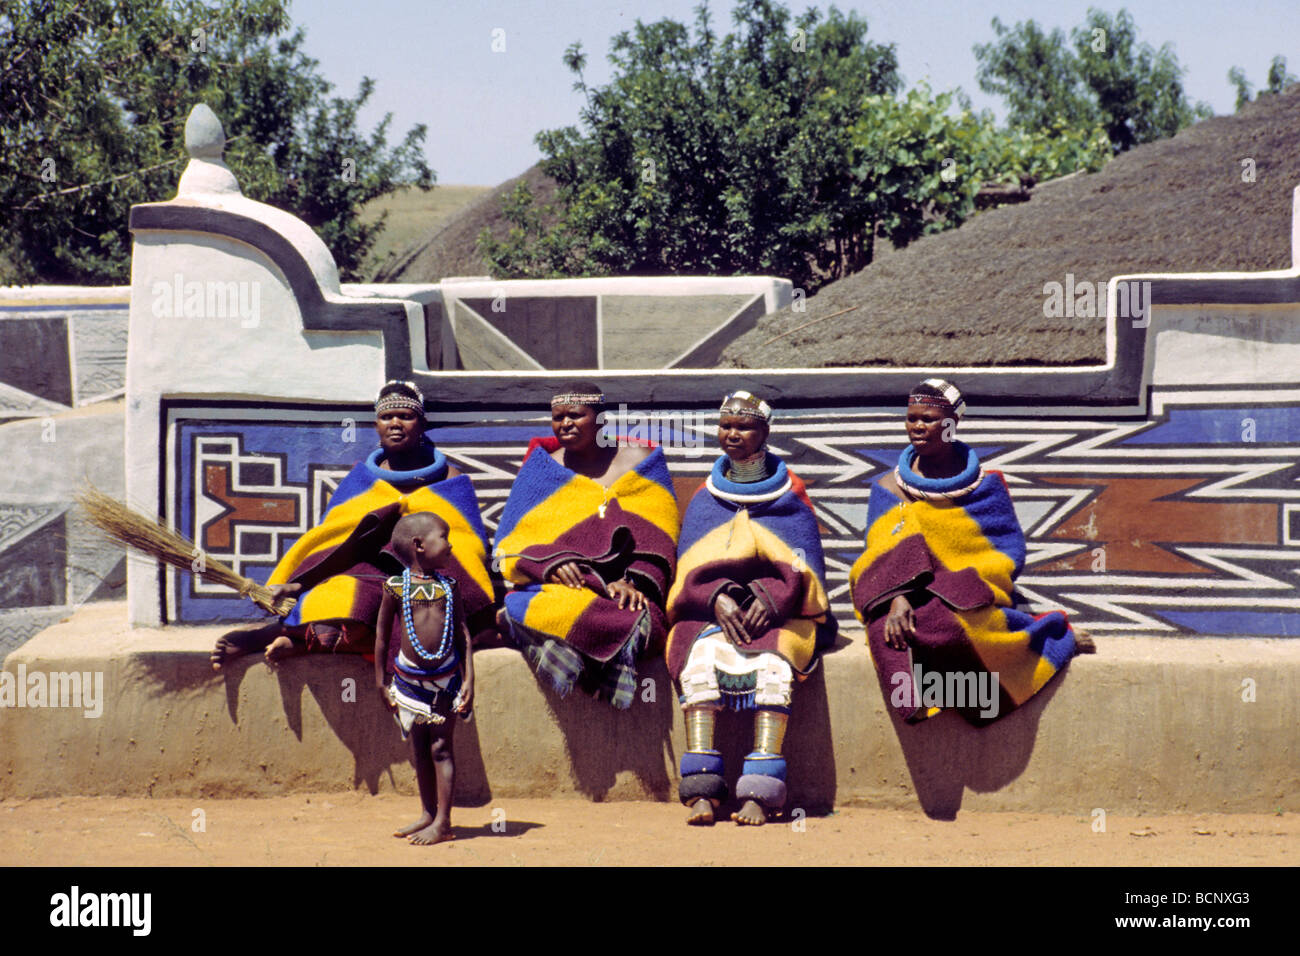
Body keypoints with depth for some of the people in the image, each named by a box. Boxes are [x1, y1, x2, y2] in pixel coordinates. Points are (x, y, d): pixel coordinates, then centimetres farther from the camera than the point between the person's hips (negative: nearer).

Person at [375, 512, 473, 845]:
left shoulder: (447, 586, 2)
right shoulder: (396, 587, -4)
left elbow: (463, 633, 5)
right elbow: (382, 634, 3)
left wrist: (468, 679, -1)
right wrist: (381, 683, 4)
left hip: (445, 677, 0)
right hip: (409, 678, 0)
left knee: (440, 747, 0)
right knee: (419, 749, 10)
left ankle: (442, 821, 2)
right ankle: (428, 814, 22)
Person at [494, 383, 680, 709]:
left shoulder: (640, 461, 14)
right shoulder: (543, 468, 15)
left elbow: (656, 536, 5)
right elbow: (511, 544, 7)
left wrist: (635, 581, -15)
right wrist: (549, 563, -16)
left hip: (623, 593, 0)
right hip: (552, 587, 0)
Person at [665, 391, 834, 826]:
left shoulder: (790, 494, 16)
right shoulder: (704, 500, 21)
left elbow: (804, 567, 8)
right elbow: (689, 571, 11)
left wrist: (770, 599, -13)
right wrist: (718, 599, -11)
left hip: (781, 613, -1)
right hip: (709, 610, 1)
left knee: (773, 663, -36)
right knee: (700, 655, -34)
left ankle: (760, 793, -44)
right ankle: (701, 790, -40)